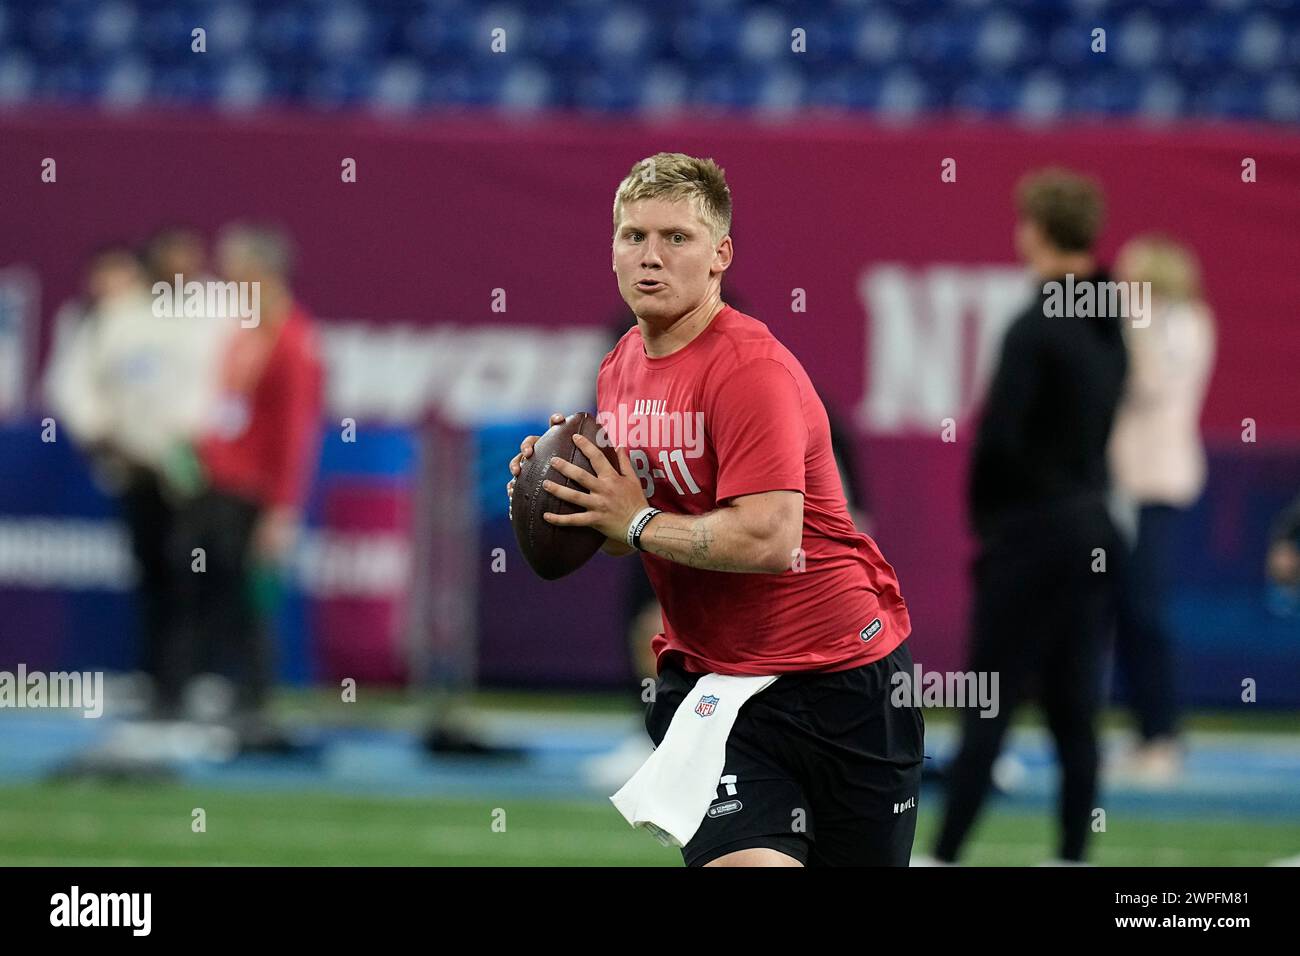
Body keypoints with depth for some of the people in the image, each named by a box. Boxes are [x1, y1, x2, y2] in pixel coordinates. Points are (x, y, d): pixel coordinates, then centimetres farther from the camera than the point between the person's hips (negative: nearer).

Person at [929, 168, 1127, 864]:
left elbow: (998, 434, -18)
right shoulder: (1107, 327, 9)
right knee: (1074, 707, 9)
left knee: (991, 703, -5)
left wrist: (984, 514, -5)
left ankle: (944, 855, -4)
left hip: (1031, 527, -7)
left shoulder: (1035, 328, -15)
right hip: (1092, 526, 7)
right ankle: (1072, 854, 9)